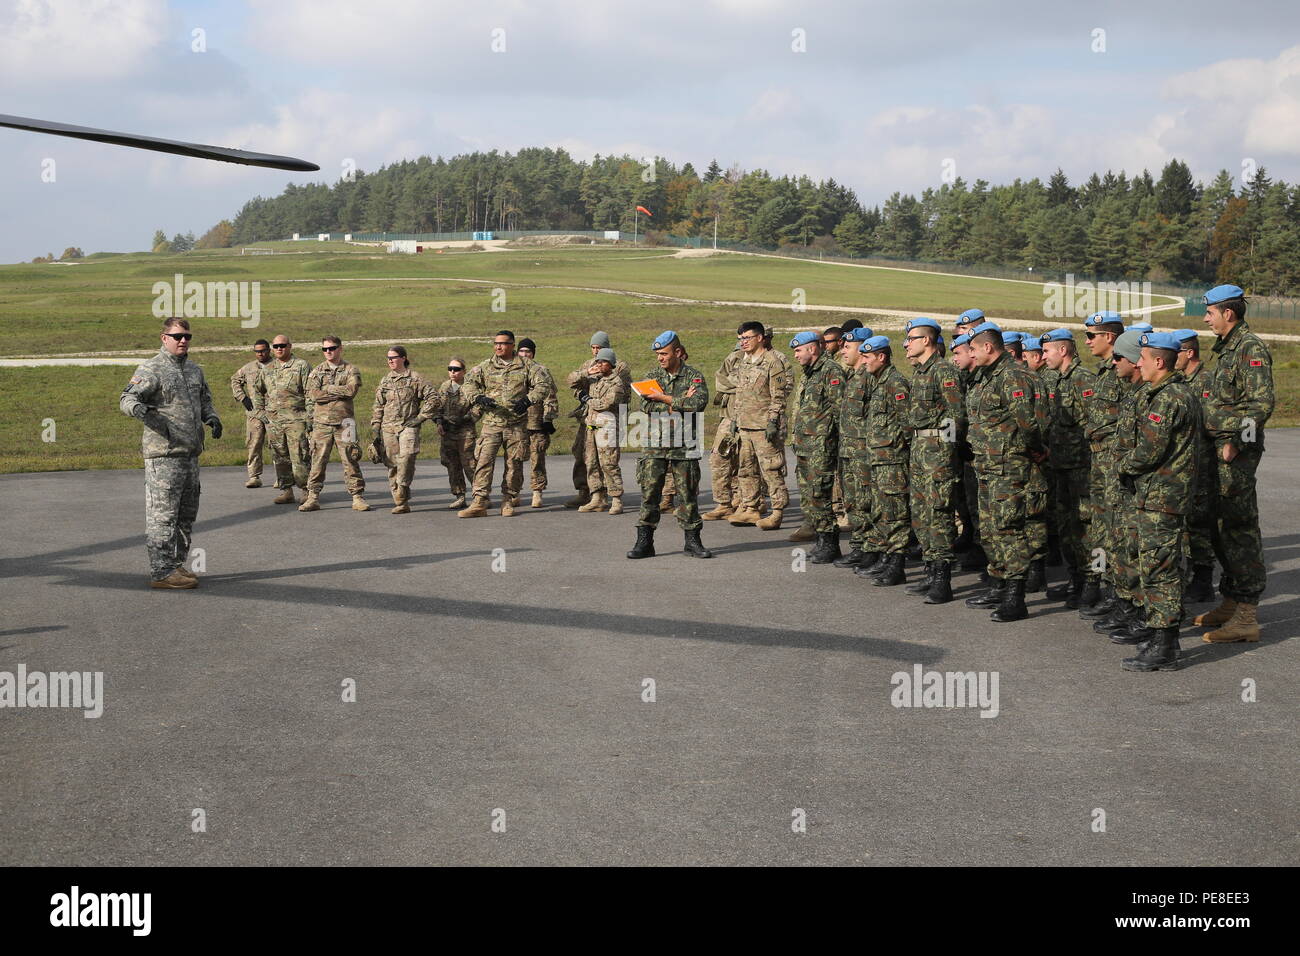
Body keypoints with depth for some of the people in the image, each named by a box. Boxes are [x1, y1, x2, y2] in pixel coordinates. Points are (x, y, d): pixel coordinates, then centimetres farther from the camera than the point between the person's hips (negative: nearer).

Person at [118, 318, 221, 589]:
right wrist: (138, 407, -38)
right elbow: (127, 397, -15)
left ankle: (176, 565, 24)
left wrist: (211, 417, 7)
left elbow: (204, 400, 28)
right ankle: (161, 572, -6)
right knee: (163, 514, -8)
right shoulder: (151, 370, -7)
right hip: (164, 454, -8)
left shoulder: (194, 370, 17)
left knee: (186, 515, 14)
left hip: (191, 454, 8)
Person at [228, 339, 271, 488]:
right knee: (254, 445, -3)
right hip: (254, 413, 2)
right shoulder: (248, 368, 12)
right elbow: (235, 381, 24)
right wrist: (242, 397, 10)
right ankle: (254, 477, 0)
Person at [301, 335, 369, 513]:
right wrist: (340, 392, -9)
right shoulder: (317, 371, 10)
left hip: (344, 423, -1)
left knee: (350, 461, 0)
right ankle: (313, 498, 4)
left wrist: (327, 389, -7)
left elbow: (351, 390, -14)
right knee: (317, 461, 0)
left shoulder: (351, 370, 6)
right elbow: (312, 394, -6)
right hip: (322, 423, 1)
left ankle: (358, 498, 6)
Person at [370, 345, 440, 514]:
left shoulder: (415, 378, 2)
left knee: (406, 457, -25)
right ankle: (401, 503, 6)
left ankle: (402, 497, -15)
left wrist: (421, 417, -5)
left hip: (408, 426, -4)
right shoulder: (385, 381, 16)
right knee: (392, 464, 1)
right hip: (388, 427, 4)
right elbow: (378, 407, 19)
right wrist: (375, 427, 12)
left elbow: (433, 398, 0)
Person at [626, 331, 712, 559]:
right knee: (649, 492, -2)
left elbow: (700, 403, -15)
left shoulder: (694, 376, 3)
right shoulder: (652, 377, 11)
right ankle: (644, 542, 2)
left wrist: (665, 399, -12)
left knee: (688, 493, 4)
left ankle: (692, 540, 14)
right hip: (655, 445, 2)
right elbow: (646, 405, -5)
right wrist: (680, 402, -11)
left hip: (685, 446, -2)